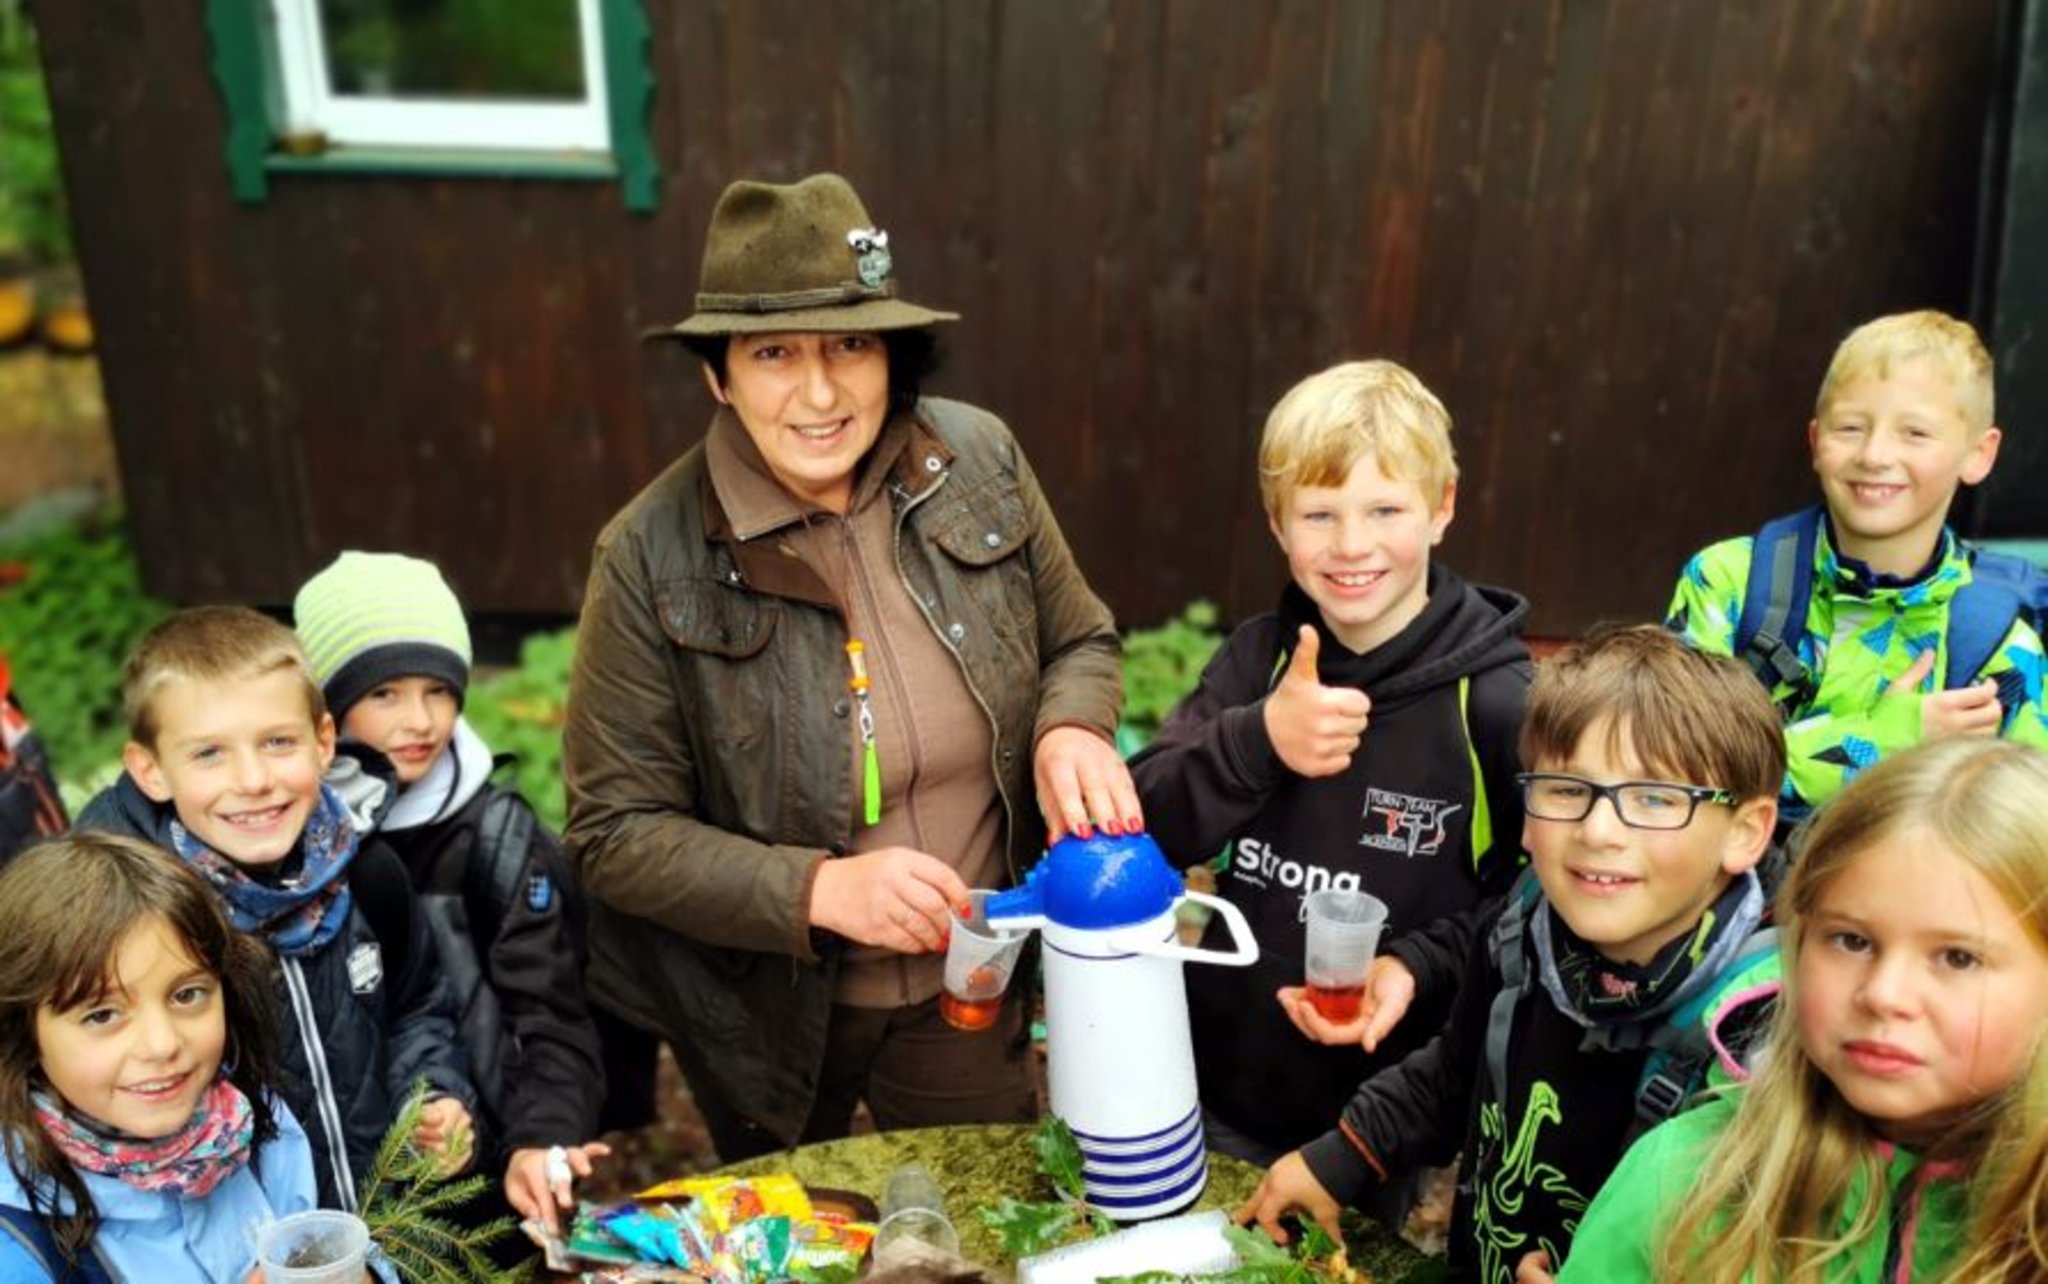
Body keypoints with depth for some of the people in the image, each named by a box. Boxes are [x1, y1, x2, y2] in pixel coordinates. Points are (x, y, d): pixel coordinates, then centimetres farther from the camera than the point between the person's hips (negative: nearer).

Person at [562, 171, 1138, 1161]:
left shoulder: (979, 461, -12)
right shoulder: (651, 558, -20)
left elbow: (1080, 642, 3)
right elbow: (614, 832, -15)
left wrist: (1072, 730, -19)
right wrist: (817, 889, -28)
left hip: (968, 992, 2)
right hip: (765, 1011, -1)